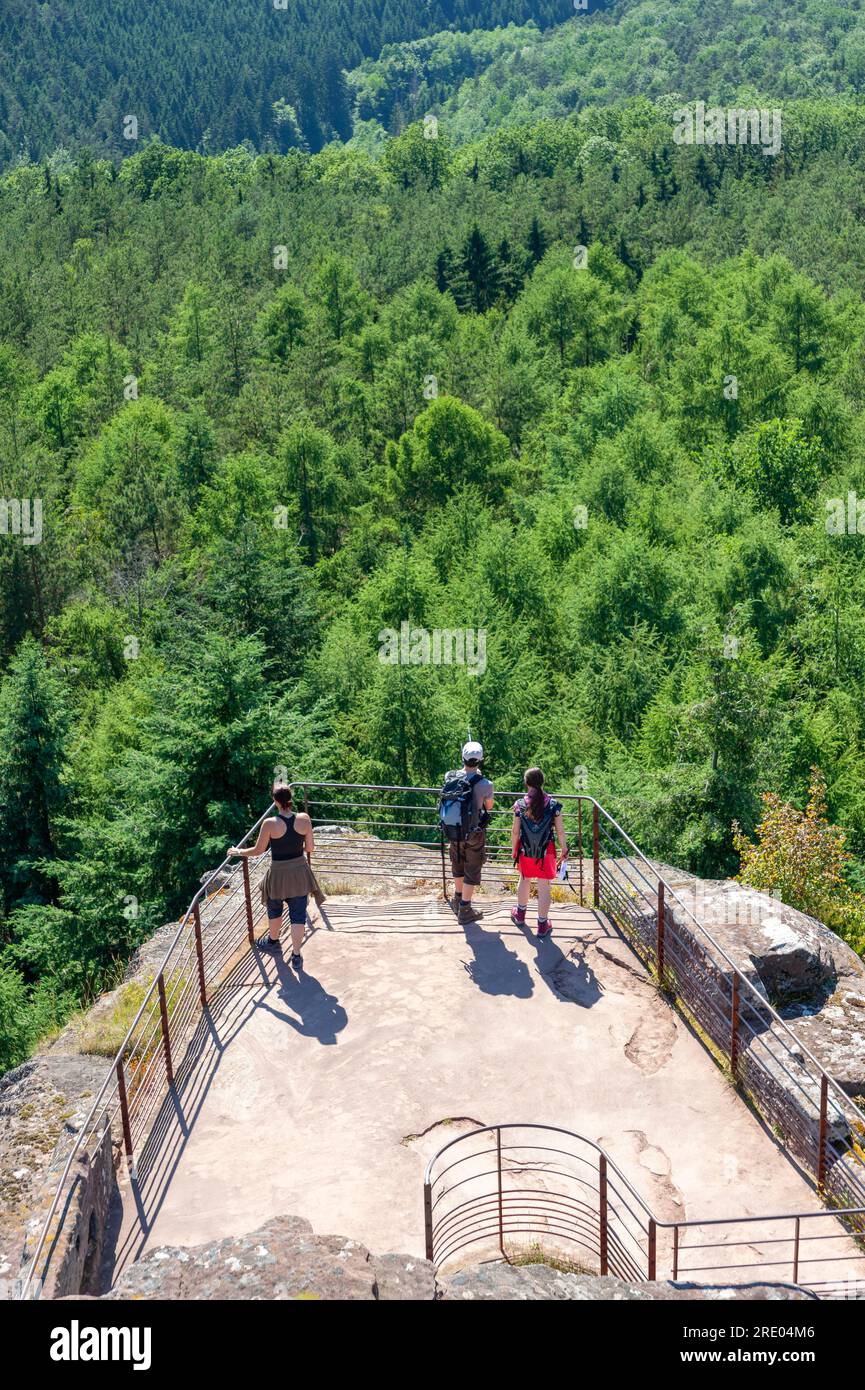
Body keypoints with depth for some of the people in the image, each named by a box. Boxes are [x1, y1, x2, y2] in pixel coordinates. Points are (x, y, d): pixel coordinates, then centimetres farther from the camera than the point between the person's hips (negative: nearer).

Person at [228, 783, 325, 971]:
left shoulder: (270, 824, -20)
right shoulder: (304, 819, -13)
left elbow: (258, 850, -9)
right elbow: (310, 848, -4)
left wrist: (239, 852, 9)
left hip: (278, 873, -1)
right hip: (300, 872, 2)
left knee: (274, 909, 25)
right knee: (298, 914, 11)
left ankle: (273, 940, 48)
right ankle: (296, 956, 14)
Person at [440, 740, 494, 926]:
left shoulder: (450, 777, -9)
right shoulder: (484, 783, -20)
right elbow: (489, 806, 0)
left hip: (452, 832, 5)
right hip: (473, 835, -5)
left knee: (458, 867, 24)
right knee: (472, 872, 10)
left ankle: (458, 901, 43)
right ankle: (464, 911, 15)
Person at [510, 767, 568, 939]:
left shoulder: (520, 805, -12)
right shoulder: (553, 805, -13)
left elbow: (515, 832, -5)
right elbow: (560, 832, -8)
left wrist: (514, 852, 9)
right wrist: (564, 851, 7)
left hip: (525, 851, 1)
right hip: (546, 852, -1)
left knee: (524, 880, 23)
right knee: (544, 887, 9)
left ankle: (520, 914, 42)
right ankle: (542, 925, 16)